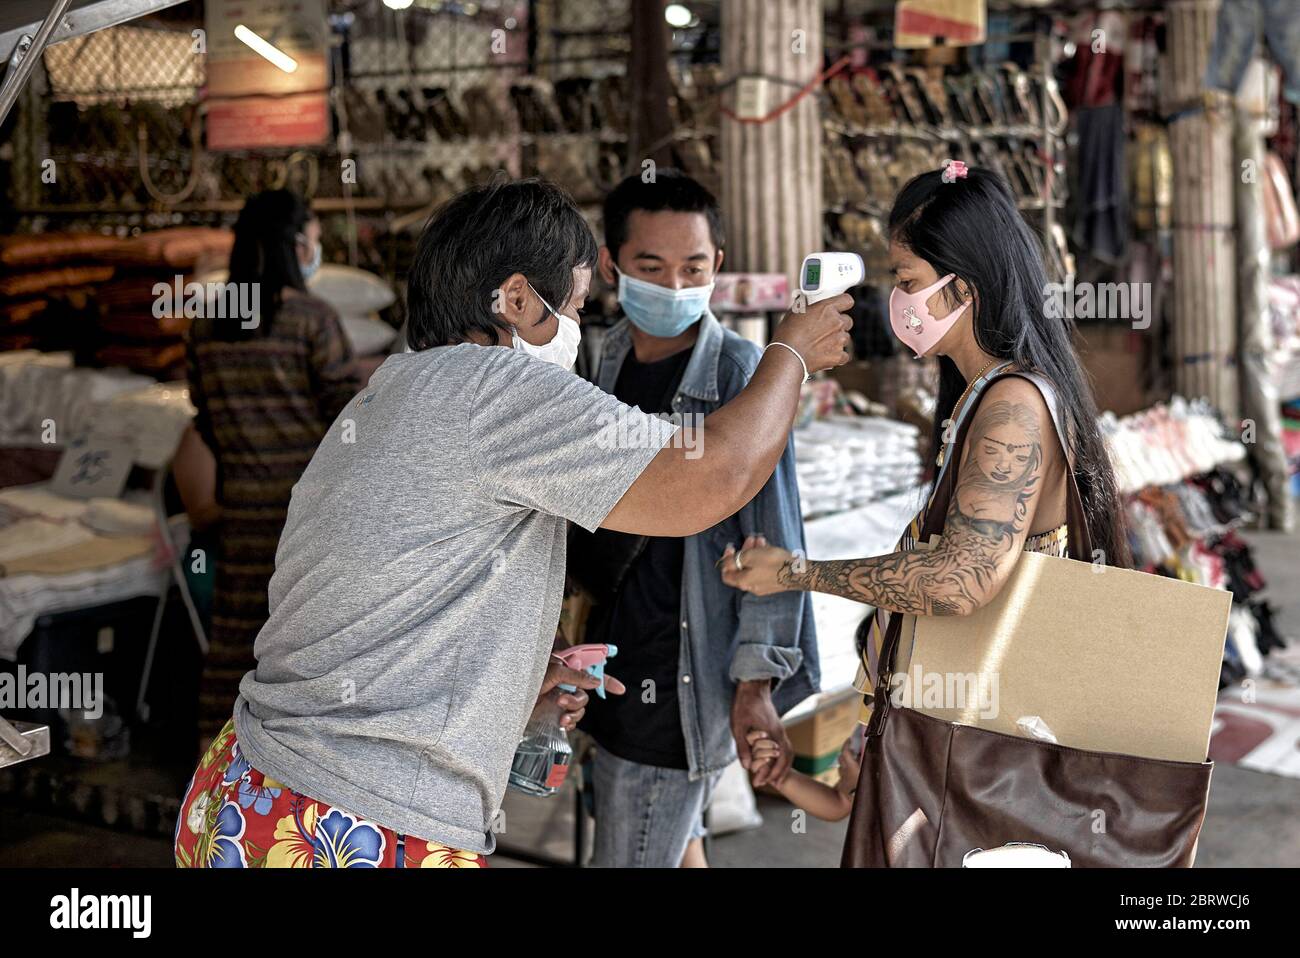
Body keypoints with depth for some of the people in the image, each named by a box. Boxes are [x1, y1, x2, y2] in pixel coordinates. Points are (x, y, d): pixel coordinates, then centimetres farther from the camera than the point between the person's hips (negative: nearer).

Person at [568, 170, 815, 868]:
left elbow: (772, 541, -16)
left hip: (679, 678, -7)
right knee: (676, 845, 21)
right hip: (616, 663, 7)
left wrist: (756, 684, -18)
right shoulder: (610, 358, 5)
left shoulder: (741, 376, -15)